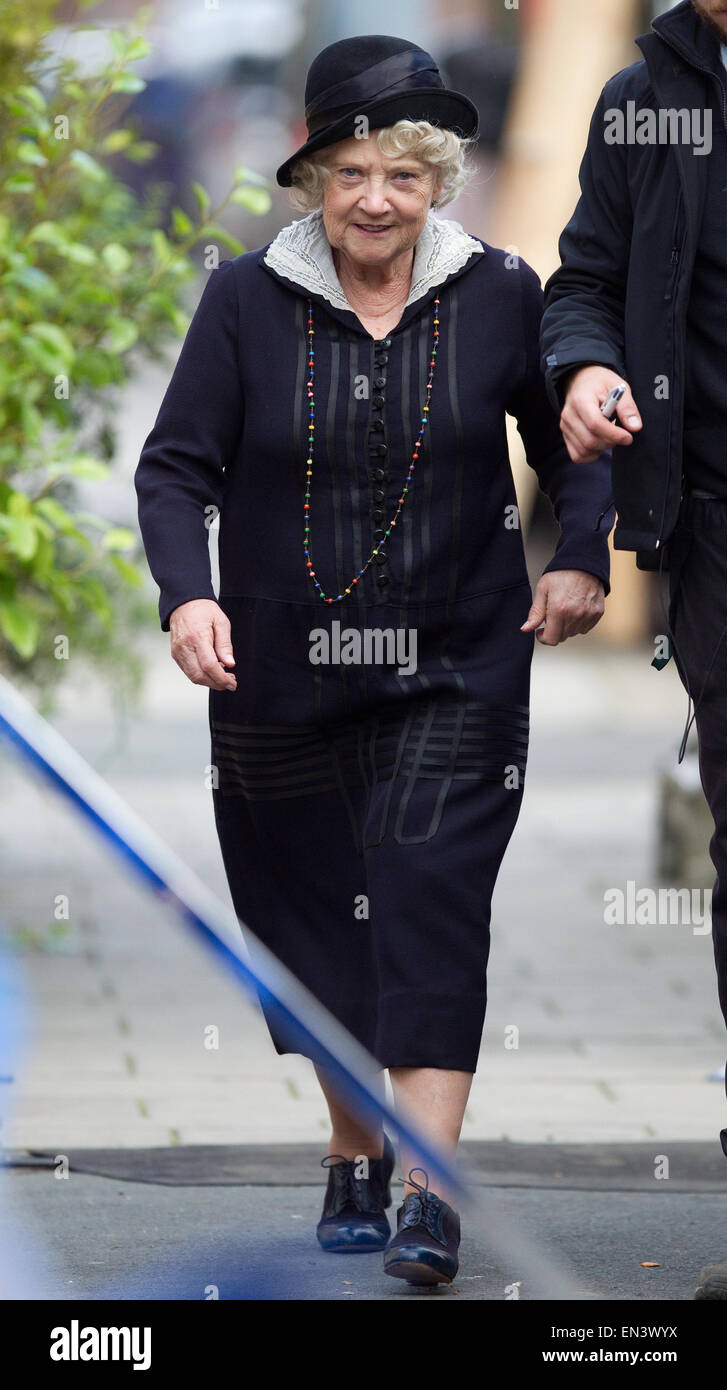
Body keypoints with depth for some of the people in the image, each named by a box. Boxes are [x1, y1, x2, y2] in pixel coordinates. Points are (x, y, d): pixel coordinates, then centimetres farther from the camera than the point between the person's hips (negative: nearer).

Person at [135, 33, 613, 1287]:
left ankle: (428, 1184, -19)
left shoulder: (497, 297, -2)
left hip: (453, 674, -1)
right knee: (310, 906, 9)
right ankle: (353, 1150, 29)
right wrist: (187, 594, -20)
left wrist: (580, 560, -6)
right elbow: (176, 465, -4)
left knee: (432, 900, -14)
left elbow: (574, 446, 10)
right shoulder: (247, 301, -4)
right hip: (281, 672, 2)